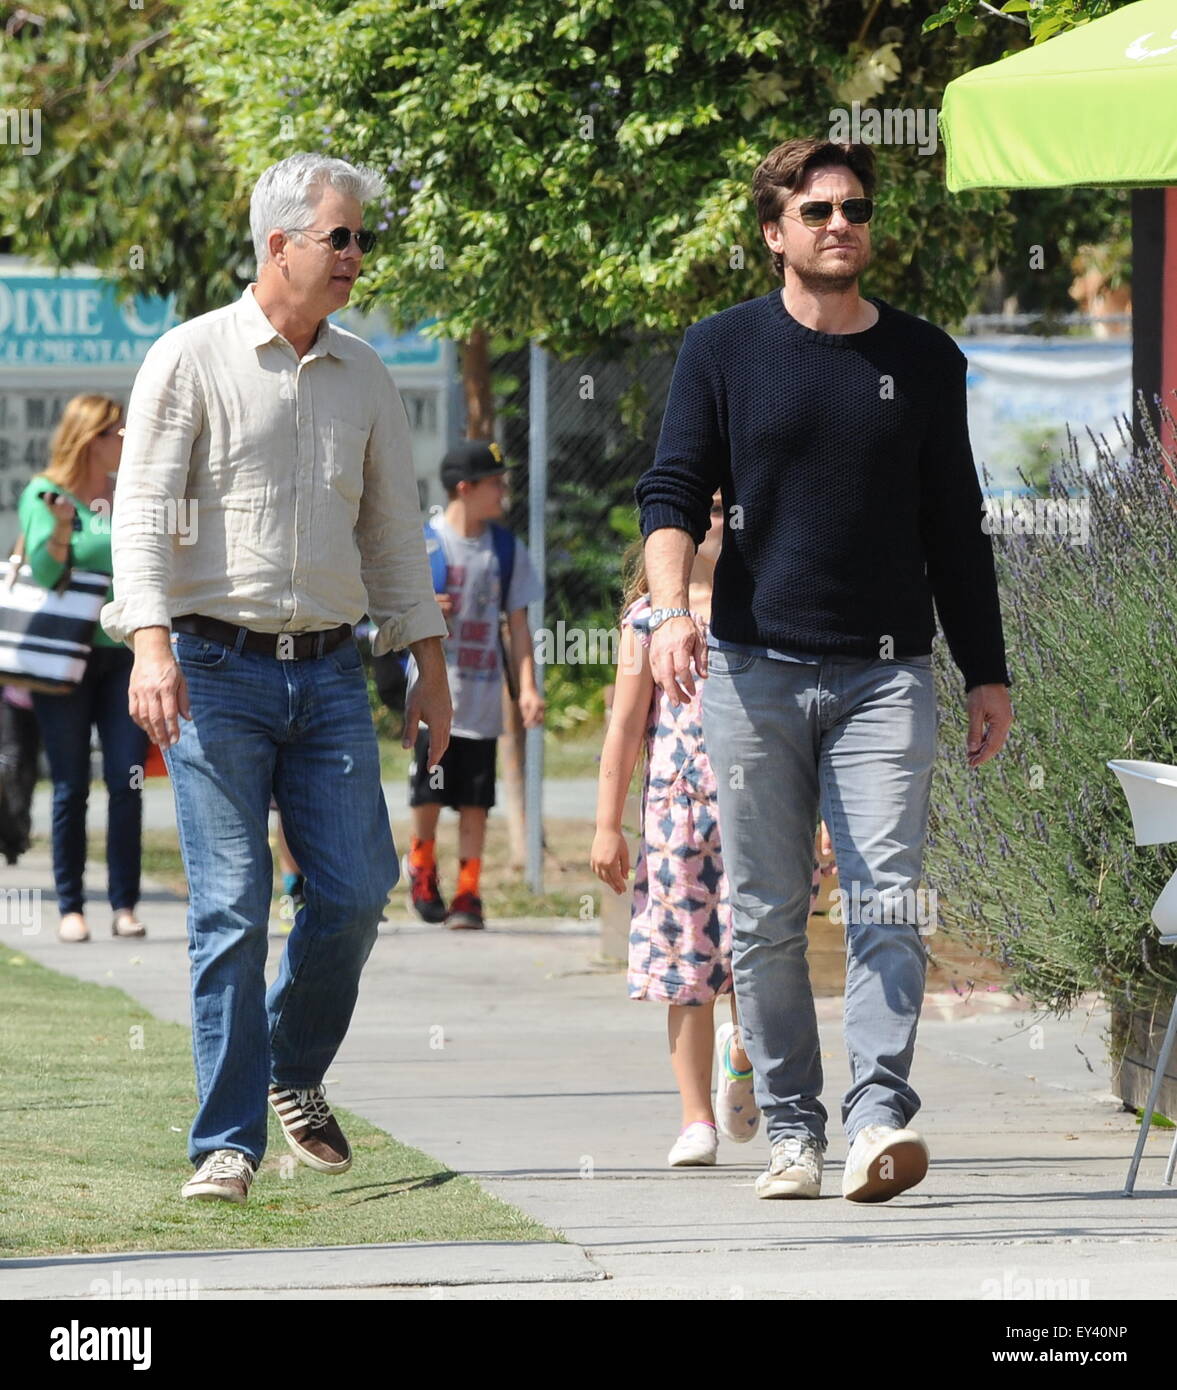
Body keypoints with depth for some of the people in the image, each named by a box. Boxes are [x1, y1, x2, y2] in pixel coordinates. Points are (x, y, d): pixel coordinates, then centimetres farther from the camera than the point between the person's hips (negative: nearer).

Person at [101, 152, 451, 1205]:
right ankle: (229, 1143, -3)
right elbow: (144, 512, -7)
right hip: (216, 666, -4)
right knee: (230, 904, -7)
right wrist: (150, 644, -20)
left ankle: (295, 1076, 22)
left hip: (329, 672, 4)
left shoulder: (363, 376, 13)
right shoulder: (192, 358, -2)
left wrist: (430, 664, 14)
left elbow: (394, 527, 19)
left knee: (357, 888, -3)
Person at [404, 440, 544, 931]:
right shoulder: (422, 542, -2)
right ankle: (422, 872, 24)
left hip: (482, 699, 2)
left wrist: (527, 687, 0)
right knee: (429, 795, -1)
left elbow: (517, 623, 9)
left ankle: (467, 896, 5)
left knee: (474, 801, -1)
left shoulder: (506, 549, 7)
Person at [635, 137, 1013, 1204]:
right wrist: (671, 605, -18)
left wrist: (987, 673, 13)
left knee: (888, 899, -13)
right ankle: (791, 1131, 7)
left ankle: (880, 1116, -20)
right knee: (767, 914, 1)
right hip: (755, 672, 0)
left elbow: (954, 527, 16)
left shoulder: (923, 359, 11)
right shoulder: (724, 350, 6)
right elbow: (673, 492, 1)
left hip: (886, 674, 0)